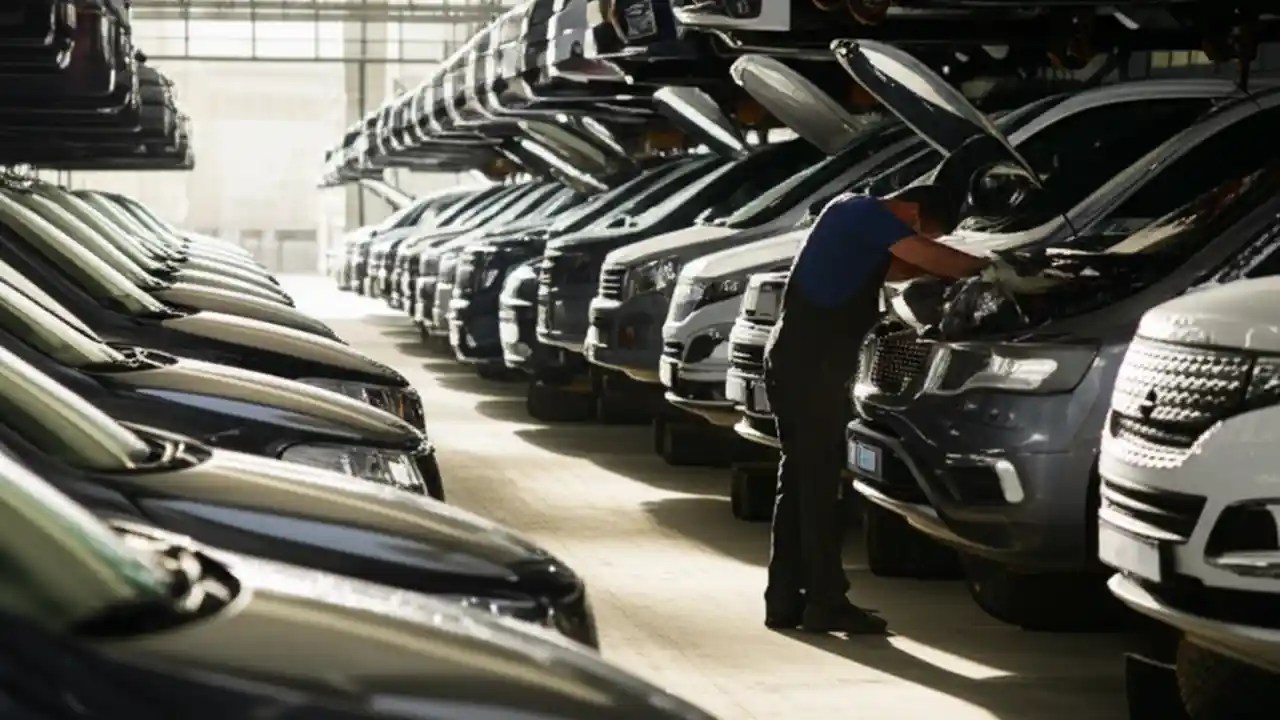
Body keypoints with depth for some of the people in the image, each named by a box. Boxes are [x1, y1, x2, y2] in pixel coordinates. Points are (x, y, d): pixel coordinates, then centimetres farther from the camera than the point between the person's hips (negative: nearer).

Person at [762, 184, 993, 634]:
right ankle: (826, 602, -3)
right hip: (809, 365, -10)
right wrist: (984, 266, -1)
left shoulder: (853, 212, 19)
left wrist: (941, 270, 16)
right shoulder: (868, 215, -11)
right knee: (818, 480, -6)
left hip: (793, 360, 10)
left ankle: (785, 600, 14)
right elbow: (933, 259, -16)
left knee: (799, 478, 11)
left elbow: (884, 269, 29)